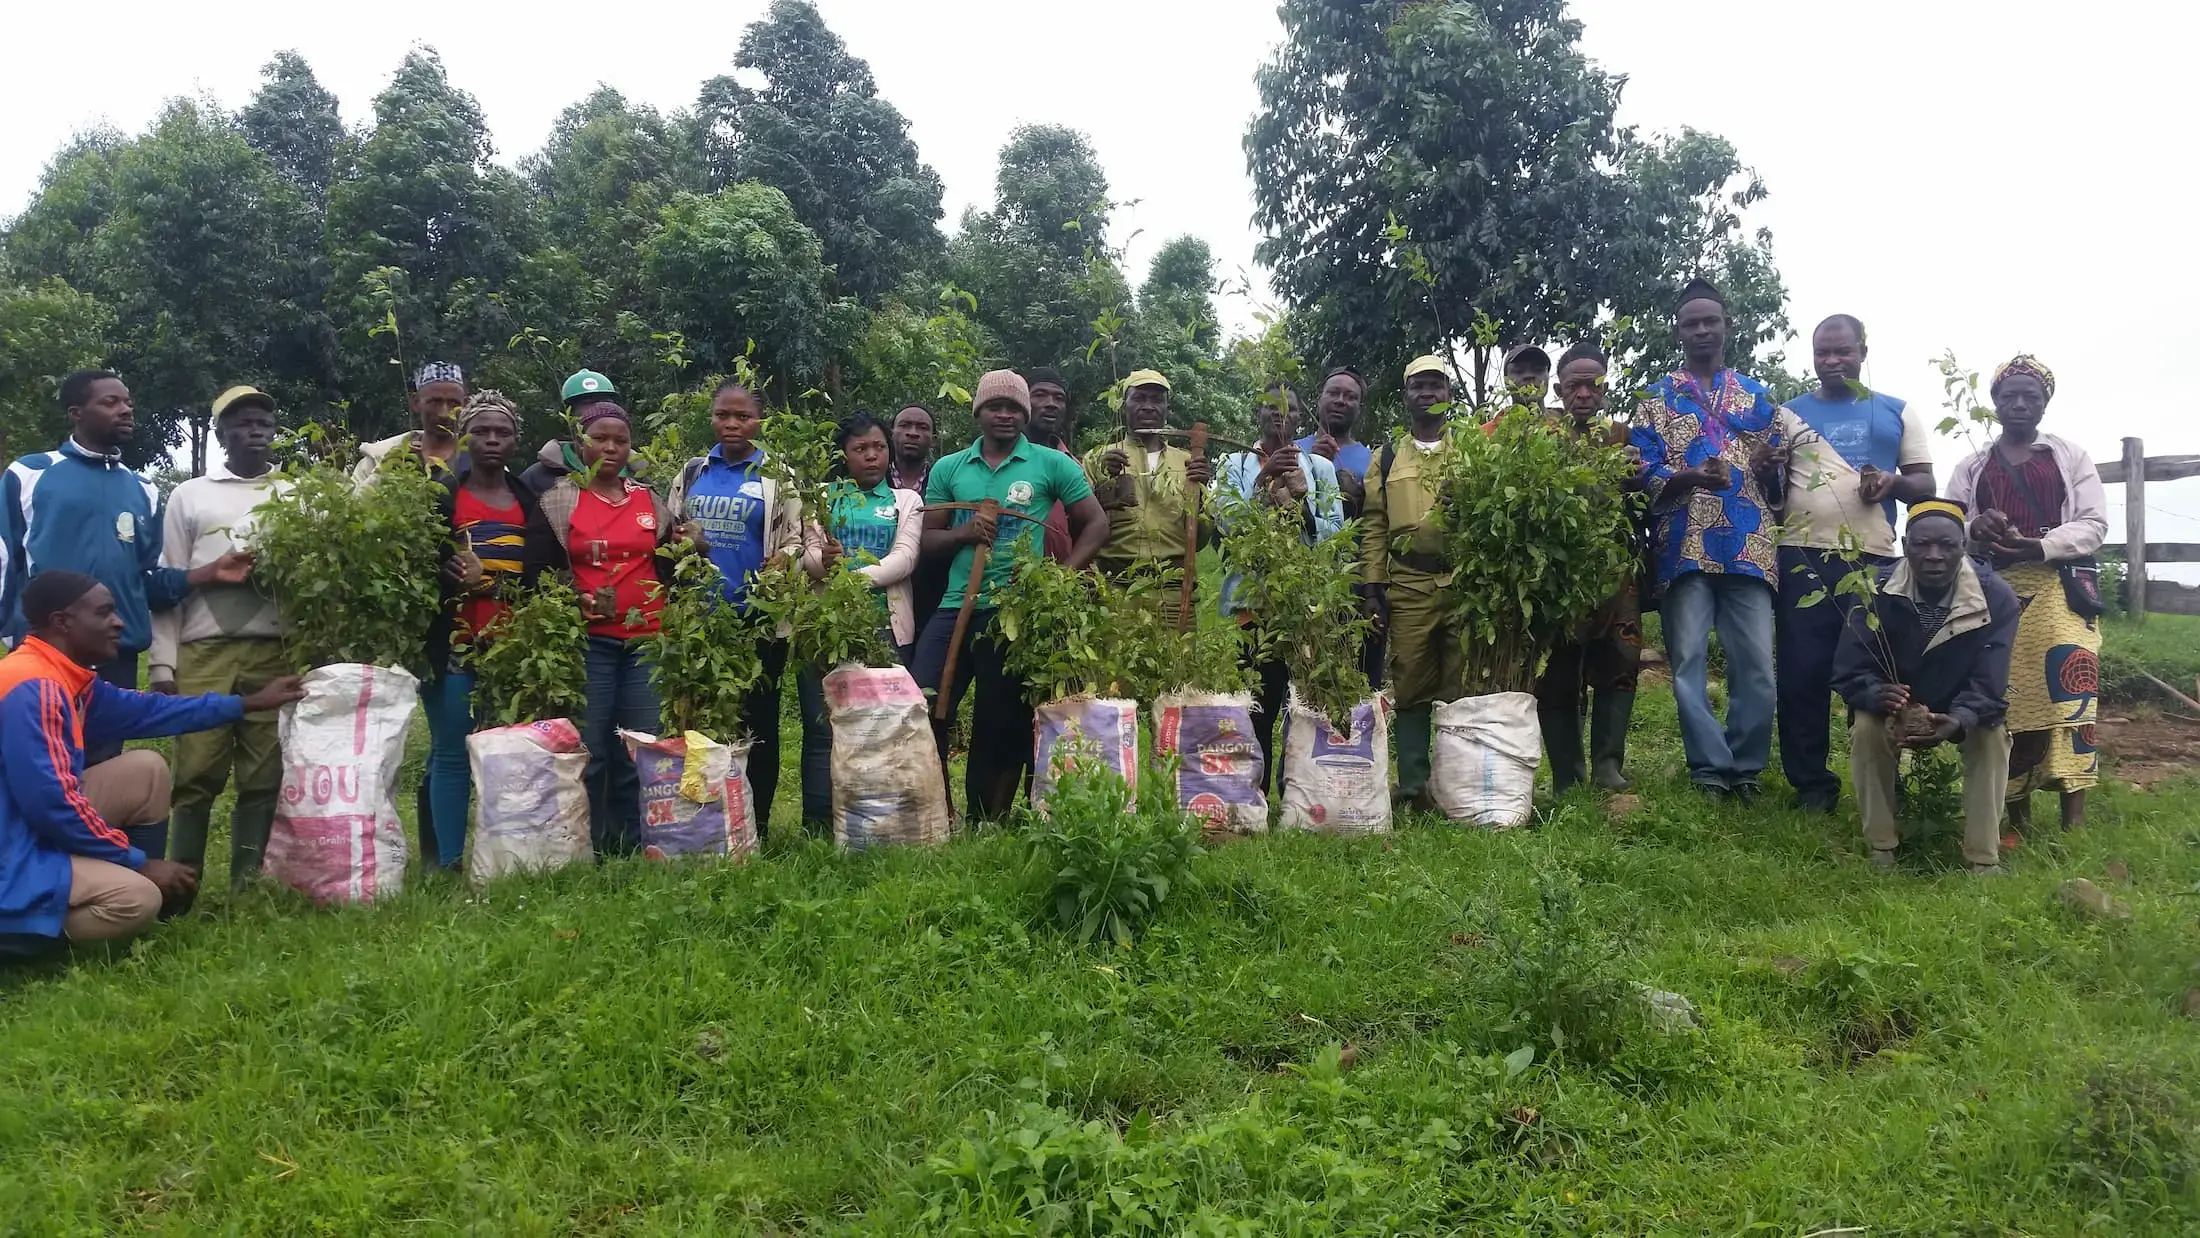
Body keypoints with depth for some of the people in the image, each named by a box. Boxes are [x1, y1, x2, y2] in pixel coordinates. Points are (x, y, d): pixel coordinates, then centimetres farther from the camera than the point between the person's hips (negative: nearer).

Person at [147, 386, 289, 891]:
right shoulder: (190, 495, 13)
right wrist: (162, 664, -1)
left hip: (276, 653, 1)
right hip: (204, 652, -1)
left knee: (265, 775, -1)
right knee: (197, 773, -5)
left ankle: (247, 889, 4)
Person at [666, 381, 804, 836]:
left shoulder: (777, 477, 3)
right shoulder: (692, 473, 13)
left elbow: (795, 540, -1)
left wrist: (780, 565, -21)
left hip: (757, 619, -3)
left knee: (757, 721, 2)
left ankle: (755, 826, 12)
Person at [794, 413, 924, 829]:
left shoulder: (906, 501, 14)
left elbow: (905, 558, -1)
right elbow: (809, 554, 3)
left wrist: (859, 578, -17)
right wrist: (822, 562, -21)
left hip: (884, 625, 0)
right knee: (821, 727, -3)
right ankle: (816, 826, 0)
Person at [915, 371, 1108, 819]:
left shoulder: (1052, 464, 2)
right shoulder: (947, 468, 9)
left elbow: (1096, 523, 3)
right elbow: (927, 538, 11)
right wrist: (962, 534, -11)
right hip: (958, 604, 3)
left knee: (1003, 723, 6)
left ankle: (987, 824, 18)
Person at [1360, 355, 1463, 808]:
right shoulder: (1388, 457, 14)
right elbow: (1373, 525, 9)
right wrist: (1373, 587, 1)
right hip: (1408, 585, 0)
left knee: (1462, 685, 0)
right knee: (1411, 685, 0)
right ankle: (1412, 784, 5)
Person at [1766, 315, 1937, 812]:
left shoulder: (1898, 413, 14)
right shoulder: (1790, 413, 14)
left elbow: (1926, 485, 11)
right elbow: (1771, 492, 12)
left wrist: (1895, 482, -11)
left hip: (1873, 561, 0)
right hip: (1802, 559, 0)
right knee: (1802, 674, -2)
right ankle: (1811, 784, 6)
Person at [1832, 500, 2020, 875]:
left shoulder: (1997, 597, -23)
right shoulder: (1877, 591, -22)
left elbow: (1988, 684, -28)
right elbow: (1849, 671, -22)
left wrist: (1957, 721, -49)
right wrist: (1879, 696, -45)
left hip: (1966, 711, 0)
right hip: (1893, 707, 0)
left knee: (1993, 736, -30)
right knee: (1865, 728, -31)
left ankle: (1983, 858, -21)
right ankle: (1881, 847, -18)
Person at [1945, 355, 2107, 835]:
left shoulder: (2072, 457, 13)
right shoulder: (1972, 467, 17)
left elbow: (2093, 524, 4)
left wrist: (2041, 546, -14)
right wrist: (1974, 530, -14)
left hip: (2061, 591, -2)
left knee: (2067, 695, -14)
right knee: (2007, 700, -4)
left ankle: (2074, 821, -15)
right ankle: (2018, 818, 2)